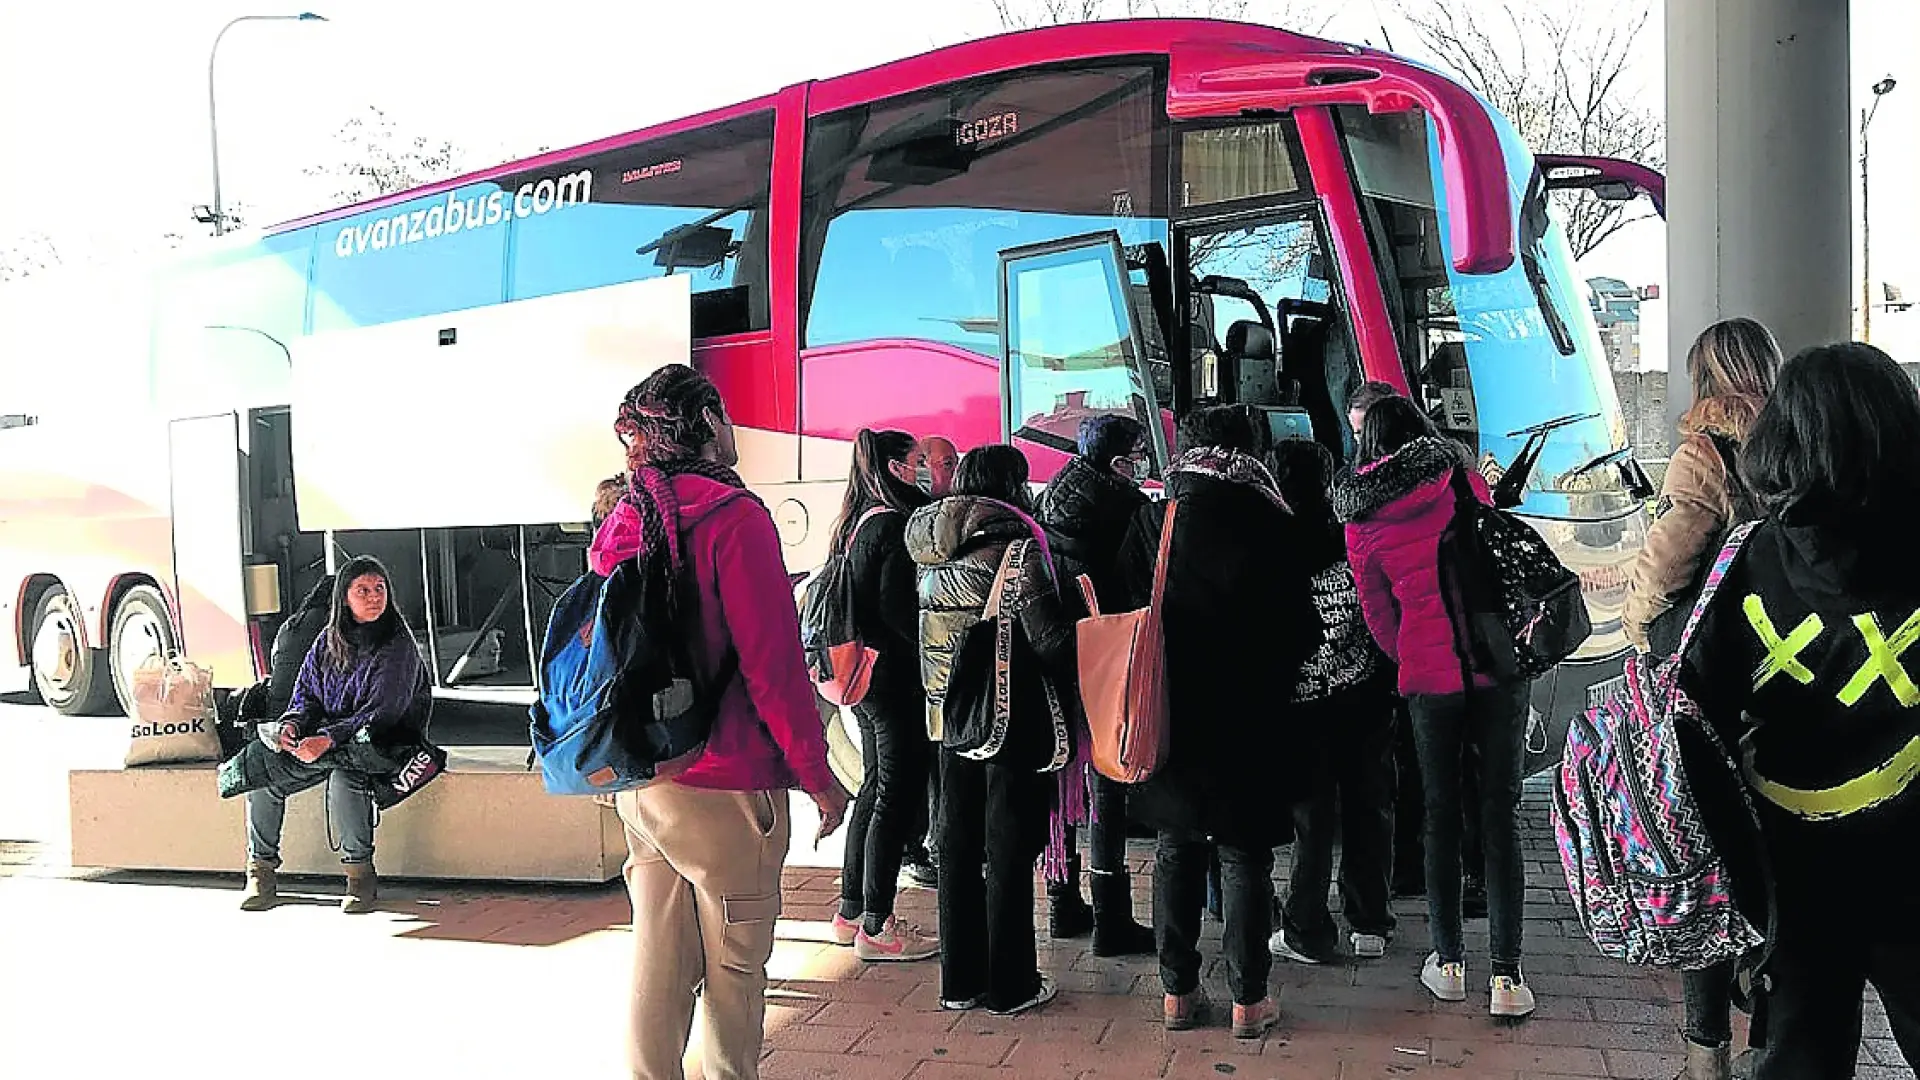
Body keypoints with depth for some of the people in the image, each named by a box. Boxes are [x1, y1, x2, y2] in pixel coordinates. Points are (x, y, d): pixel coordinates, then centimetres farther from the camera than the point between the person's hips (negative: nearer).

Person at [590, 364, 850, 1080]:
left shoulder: (620, 525, 8)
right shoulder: (733, 516, -13)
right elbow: (773, 662, -17)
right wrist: (817, 774, -8)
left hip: (638, 784, 7)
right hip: (725, 790, -7)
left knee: (658, 960, 14)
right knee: (735, 967, 5)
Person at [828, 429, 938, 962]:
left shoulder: (855, 522, 13)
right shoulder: (895, 523, -15)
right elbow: (898, 609, -21)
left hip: (864, 672, 10)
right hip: (896, 674, -10)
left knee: (874, 785, 16)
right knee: (898, 792, -4)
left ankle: (851, 911, 22)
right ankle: (876, 926, -1)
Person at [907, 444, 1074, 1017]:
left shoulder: (930, 549, 7)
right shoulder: (1013, 540, -14)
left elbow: (927, 633, 11)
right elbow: (1048, 636, -18)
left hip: (948, 713, 6)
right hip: (1011, 717, -6)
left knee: (957, 844, 12)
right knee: (1009, 849, 3)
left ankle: (960, 978, 20)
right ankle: (1010, 984, 11)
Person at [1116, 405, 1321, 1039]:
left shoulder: (1151, 520, -3)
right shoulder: (1270, 525, -10)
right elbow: (1300, 628, -6)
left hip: (1167, 716, 3)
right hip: (1247, 720, -2)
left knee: (1176, 850, 13)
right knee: (1244, 856, 7)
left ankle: (1177, 992, 18)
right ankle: (1248, 1001, 12)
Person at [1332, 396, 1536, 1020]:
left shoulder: (1360, 519, 5)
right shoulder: (1460, 475, 3)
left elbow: (1377, 614, 9)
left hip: (1429, 679, 1)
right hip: (1497, 663, 0)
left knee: (1441, 815, 14)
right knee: (1500, 816, 3)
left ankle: (1448, 964, 20)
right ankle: (1506, 976, 3)